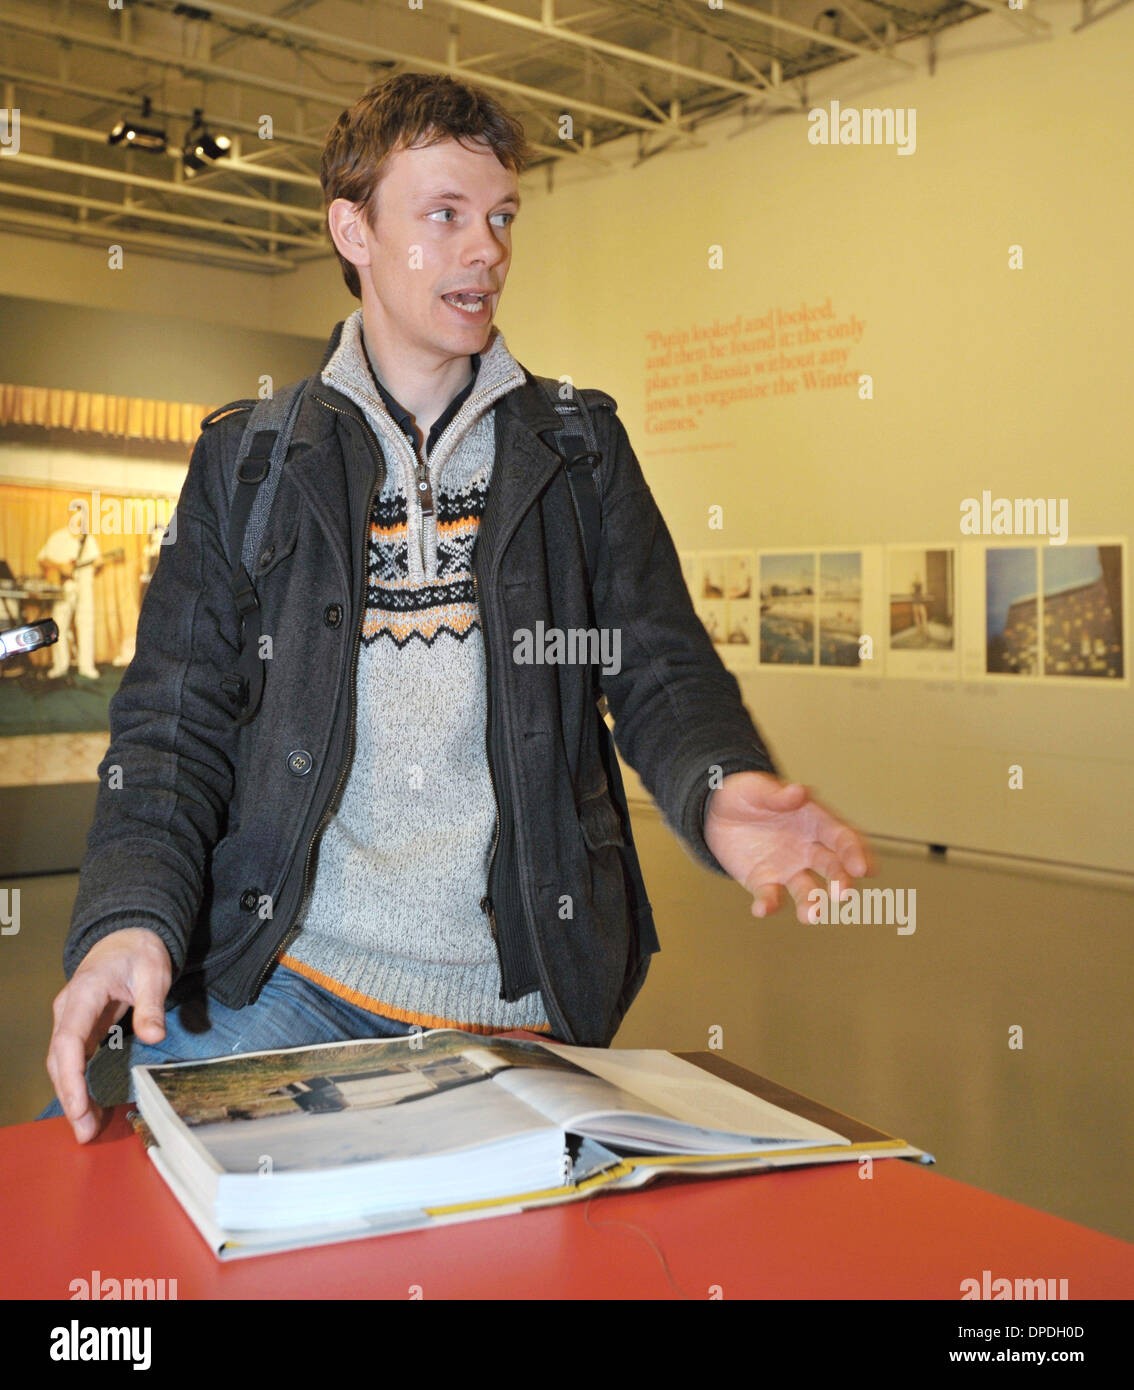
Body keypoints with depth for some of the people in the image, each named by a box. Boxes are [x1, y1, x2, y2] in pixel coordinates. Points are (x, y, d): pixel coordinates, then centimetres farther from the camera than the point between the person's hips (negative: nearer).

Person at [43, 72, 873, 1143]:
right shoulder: (246, 460, 9)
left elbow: (660, 673, 8)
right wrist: (131, 915, -14)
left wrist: (719, 790, -16)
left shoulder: (580, 446, 12)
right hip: (280, 978, 0)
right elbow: (174, 721, 5)